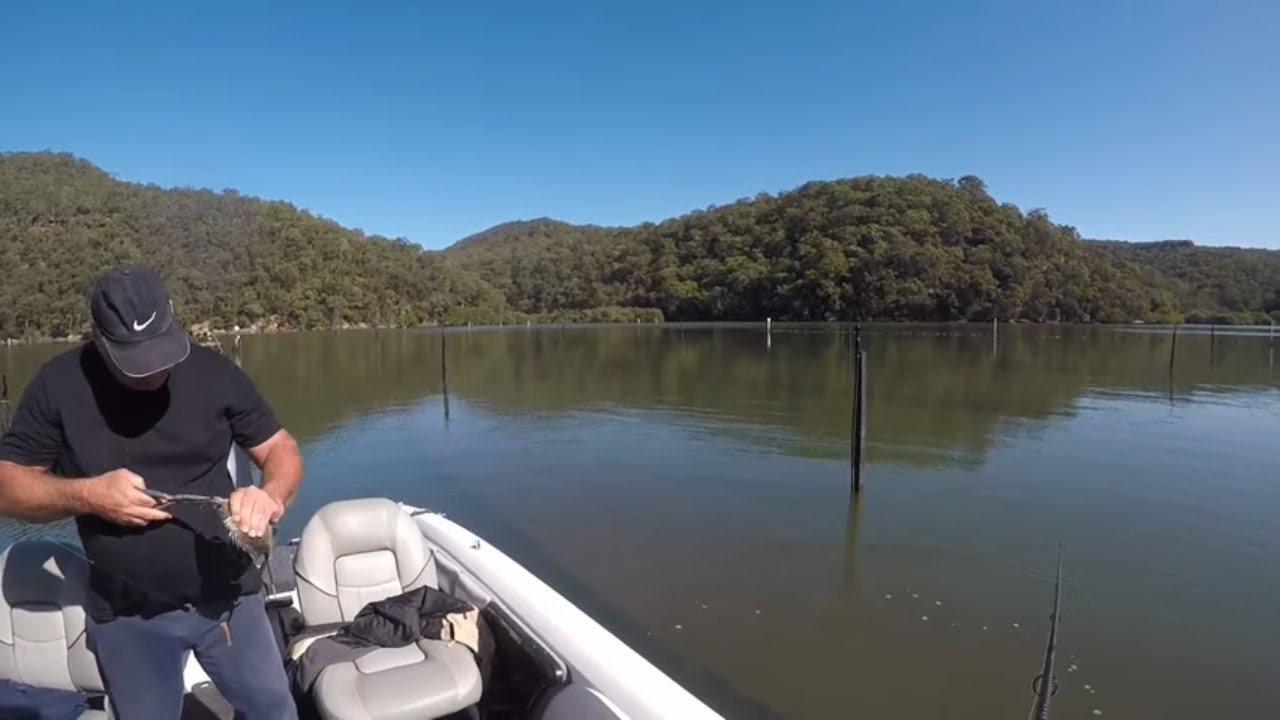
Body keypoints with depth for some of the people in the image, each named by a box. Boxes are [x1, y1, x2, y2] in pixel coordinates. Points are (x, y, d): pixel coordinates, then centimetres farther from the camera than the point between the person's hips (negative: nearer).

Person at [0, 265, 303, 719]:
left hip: (228, 596, 0)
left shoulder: (213, 372, -8)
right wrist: (86, 494, -22)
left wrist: (272, 496, -25)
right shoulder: (59, 384, -8)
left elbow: (281, 449, -3)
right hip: (124, 616, 1)